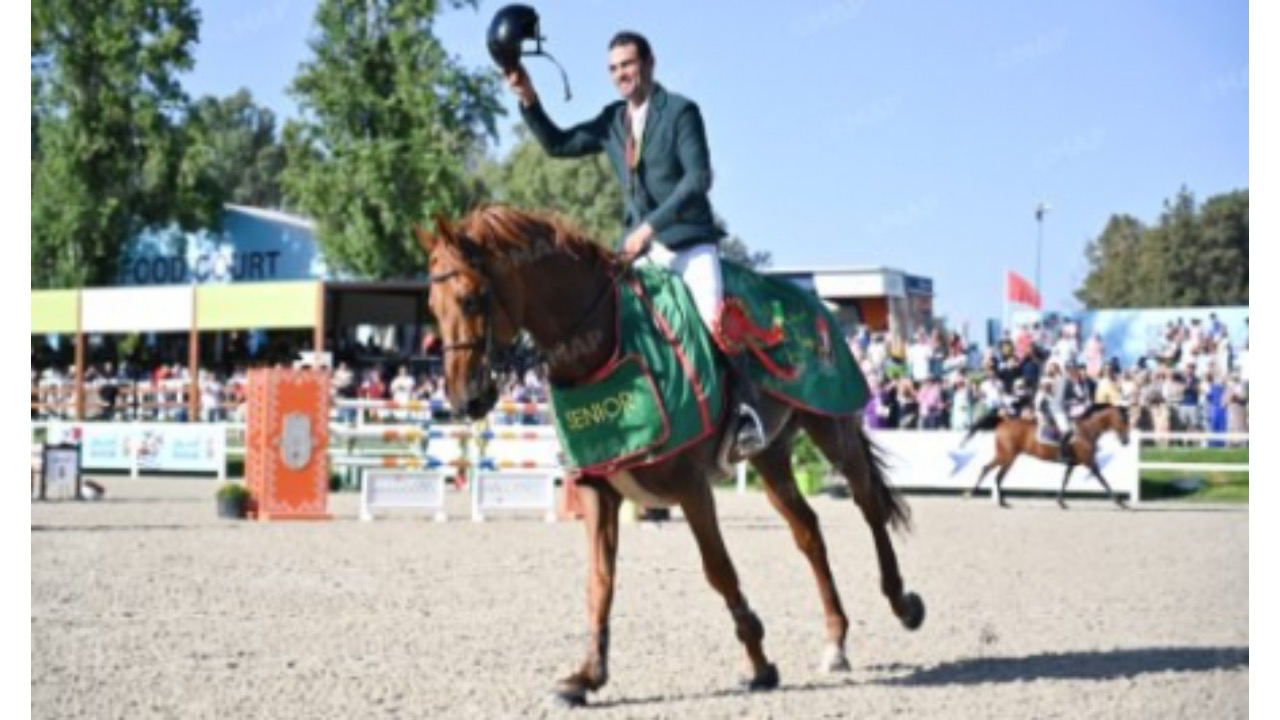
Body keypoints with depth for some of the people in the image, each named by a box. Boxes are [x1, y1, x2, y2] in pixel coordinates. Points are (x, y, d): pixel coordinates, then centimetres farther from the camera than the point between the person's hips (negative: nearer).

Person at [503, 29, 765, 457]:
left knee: (714, 319, -24)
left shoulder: (681, 111, -4)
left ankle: (747, 408, -10)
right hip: (640, 246, 6)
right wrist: (528, 100, 3)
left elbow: (699, 177, -13)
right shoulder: (612, 120, 13)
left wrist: (652, 225, -19)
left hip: (689, 241, -6)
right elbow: (558, 145, 18)